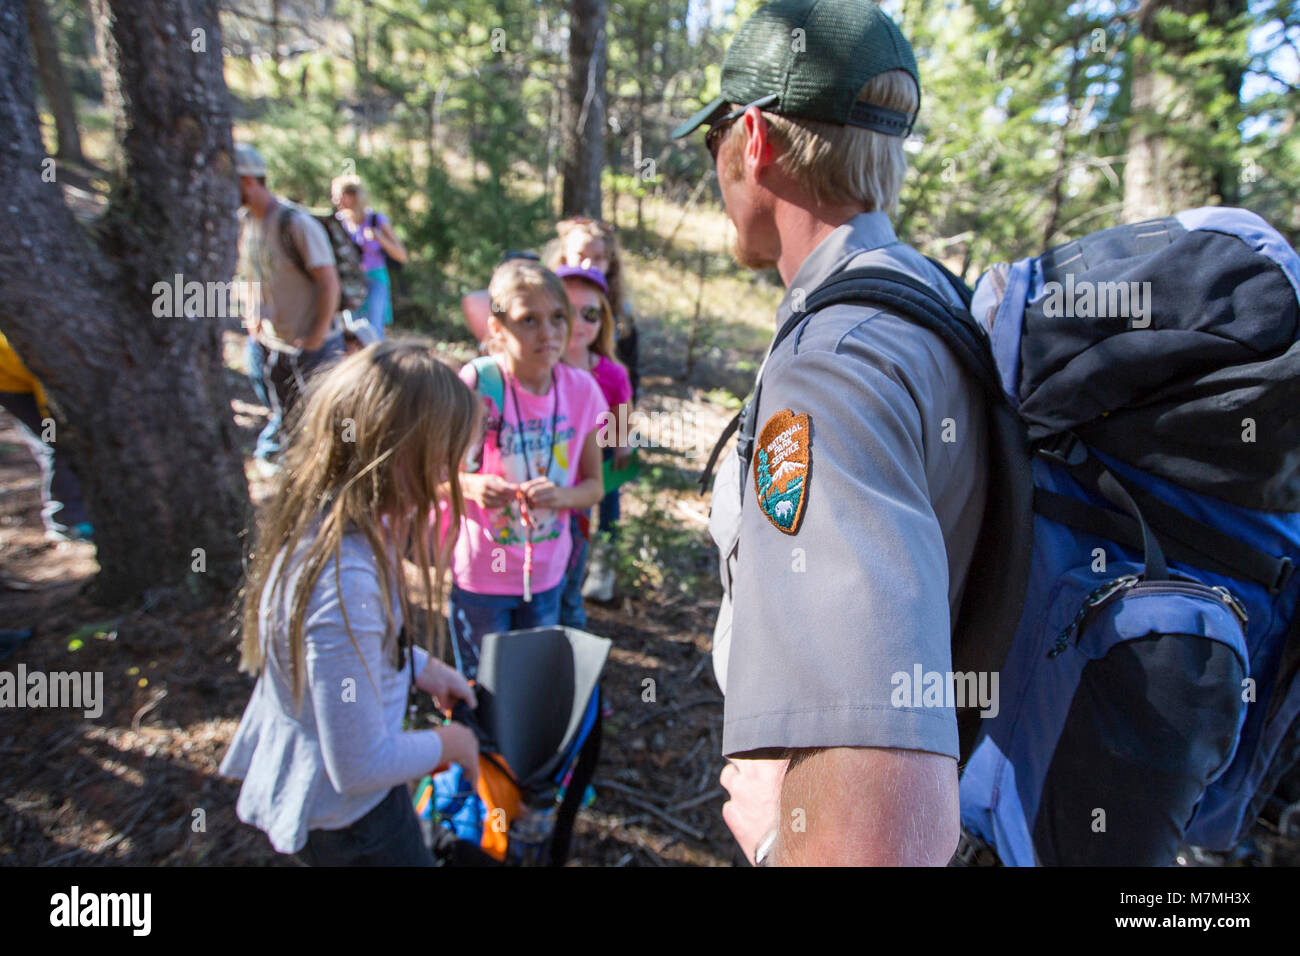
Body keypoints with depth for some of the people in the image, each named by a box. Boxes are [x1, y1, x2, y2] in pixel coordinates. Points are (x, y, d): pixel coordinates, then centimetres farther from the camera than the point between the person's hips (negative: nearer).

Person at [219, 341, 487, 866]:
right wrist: (450, 743, -13)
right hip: (343, 819, -8)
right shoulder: (345, 584, -38)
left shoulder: (314, 523, -10)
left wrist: (423, 667, 6)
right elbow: (360, 766, -29)